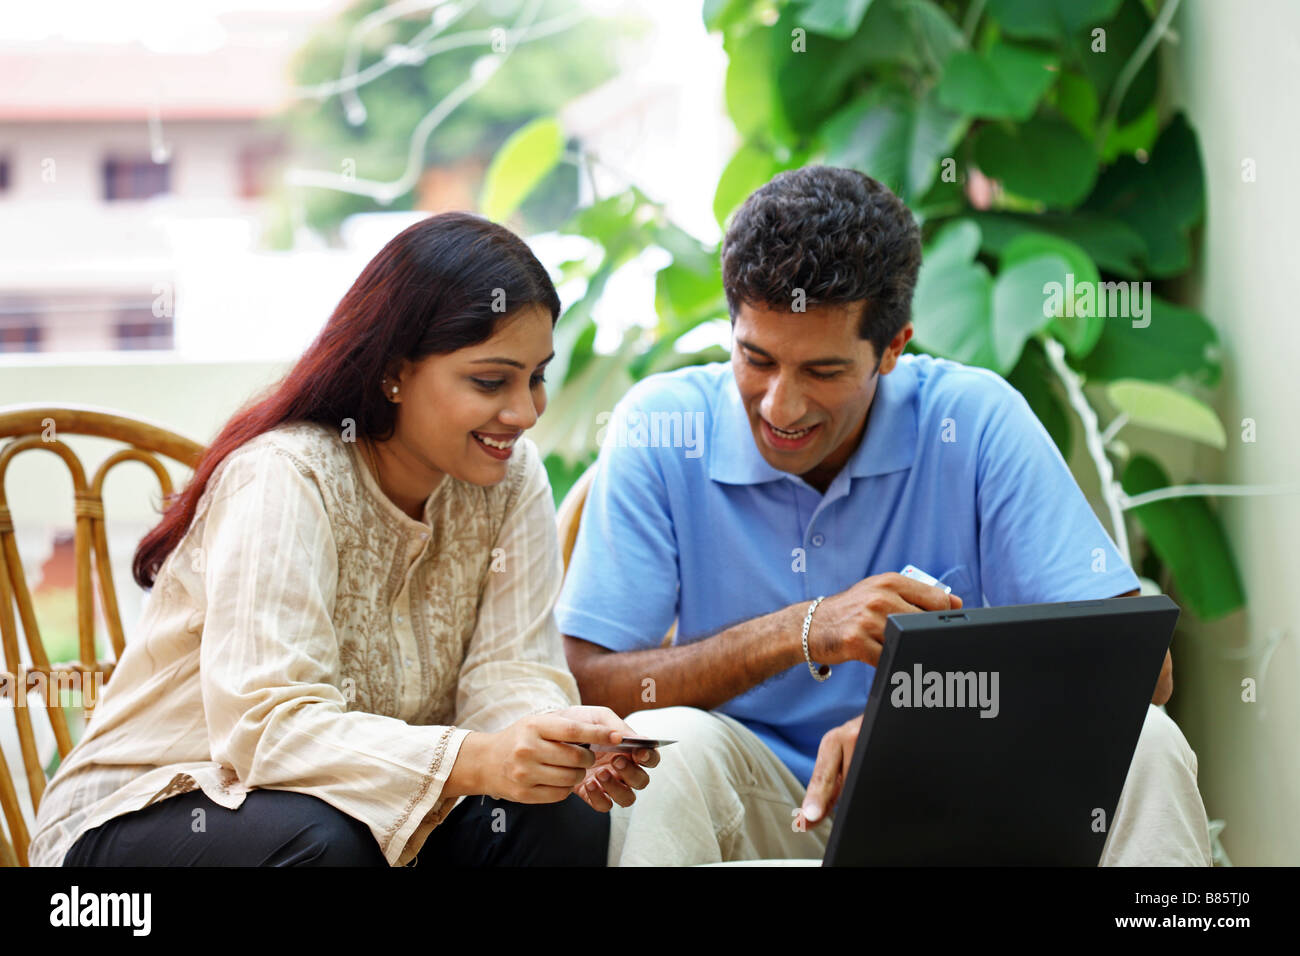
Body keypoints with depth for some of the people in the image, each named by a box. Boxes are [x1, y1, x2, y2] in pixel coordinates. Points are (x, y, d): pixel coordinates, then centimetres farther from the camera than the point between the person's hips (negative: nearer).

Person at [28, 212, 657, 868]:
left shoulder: (512, 476, -2)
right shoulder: (284, 478, -21)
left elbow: (508, 675, -8)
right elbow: (266, 725, -32)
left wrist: (573, 751, -32)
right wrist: (473, 762, -45)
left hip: (368, 810, 5)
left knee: (568, 816, -20)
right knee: (323, 839, -36)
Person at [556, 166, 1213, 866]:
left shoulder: (976, 421, -9)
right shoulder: (660, 433, -8)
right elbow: (585, 687, -13)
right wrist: (800, 633, -24)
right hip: (760, 812, 0)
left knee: (1143, 742, -26)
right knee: (671, 742, -33)